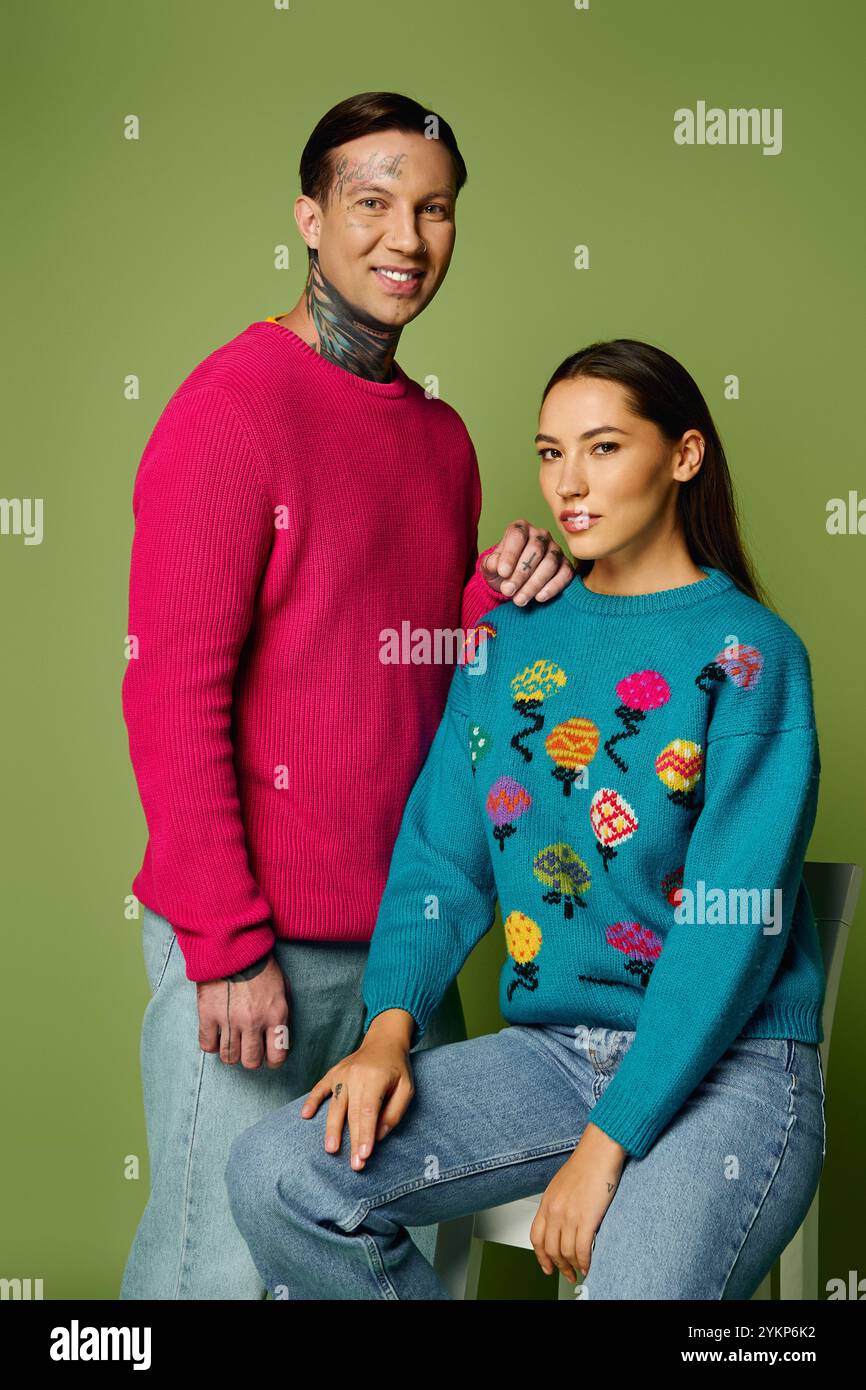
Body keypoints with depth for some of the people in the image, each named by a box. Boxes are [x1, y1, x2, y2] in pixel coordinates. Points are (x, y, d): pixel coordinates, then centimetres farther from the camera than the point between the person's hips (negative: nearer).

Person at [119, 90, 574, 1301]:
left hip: (409, 930, 7)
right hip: (257, 943, -7)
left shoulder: (444, 435, 12)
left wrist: (498, 598, -3)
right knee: (223, 1265, 4)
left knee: (416, 1250, 15)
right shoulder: (232, 406, -10)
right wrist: (228, 947, -16)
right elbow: (171, 694, -14)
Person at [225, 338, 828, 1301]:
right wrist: (389, 1029, -9)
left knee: (637, 1286, -32)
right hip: (547, 1045, 5)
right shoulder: (512, 636, 9)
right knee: (276, 1174, -14)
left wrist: (606, 1145, -16)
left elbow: (735, 924, -13)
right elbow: (443, 852, 7)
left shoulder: (748, 652, -8)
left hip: (730, 1060, -4)